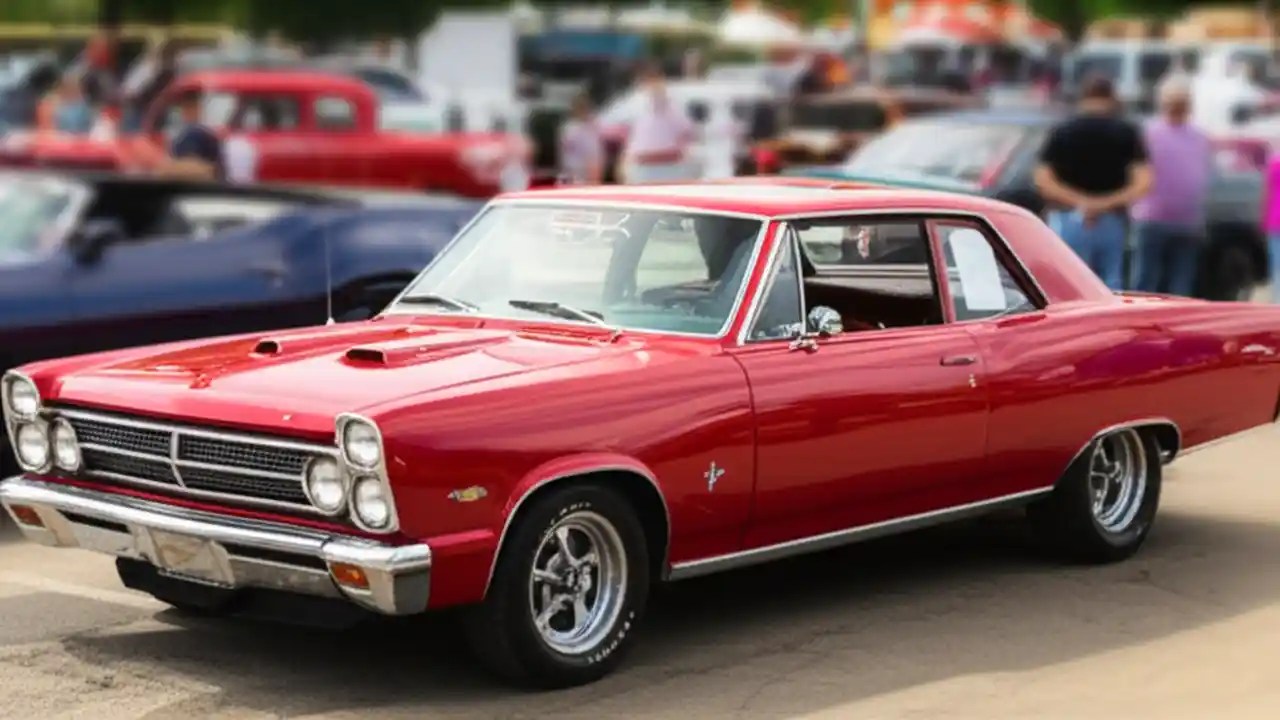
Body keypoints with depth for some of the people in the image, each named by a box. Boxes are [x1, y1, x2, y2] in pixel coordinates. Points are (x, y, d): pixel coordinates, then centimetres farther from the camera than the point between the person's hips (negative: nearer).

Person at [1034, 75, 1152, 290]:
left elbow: (1043, 181, -8)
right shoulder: (1127, 133, 2)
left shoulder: (1062, 132, 1)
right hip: (1113, 222, 1)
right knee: (1111, 288, 8)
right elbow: (1144, 183, -7)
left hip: (1070, 221, -1)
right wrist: (1108, 203, -8)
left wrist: (1079, 202, -11)